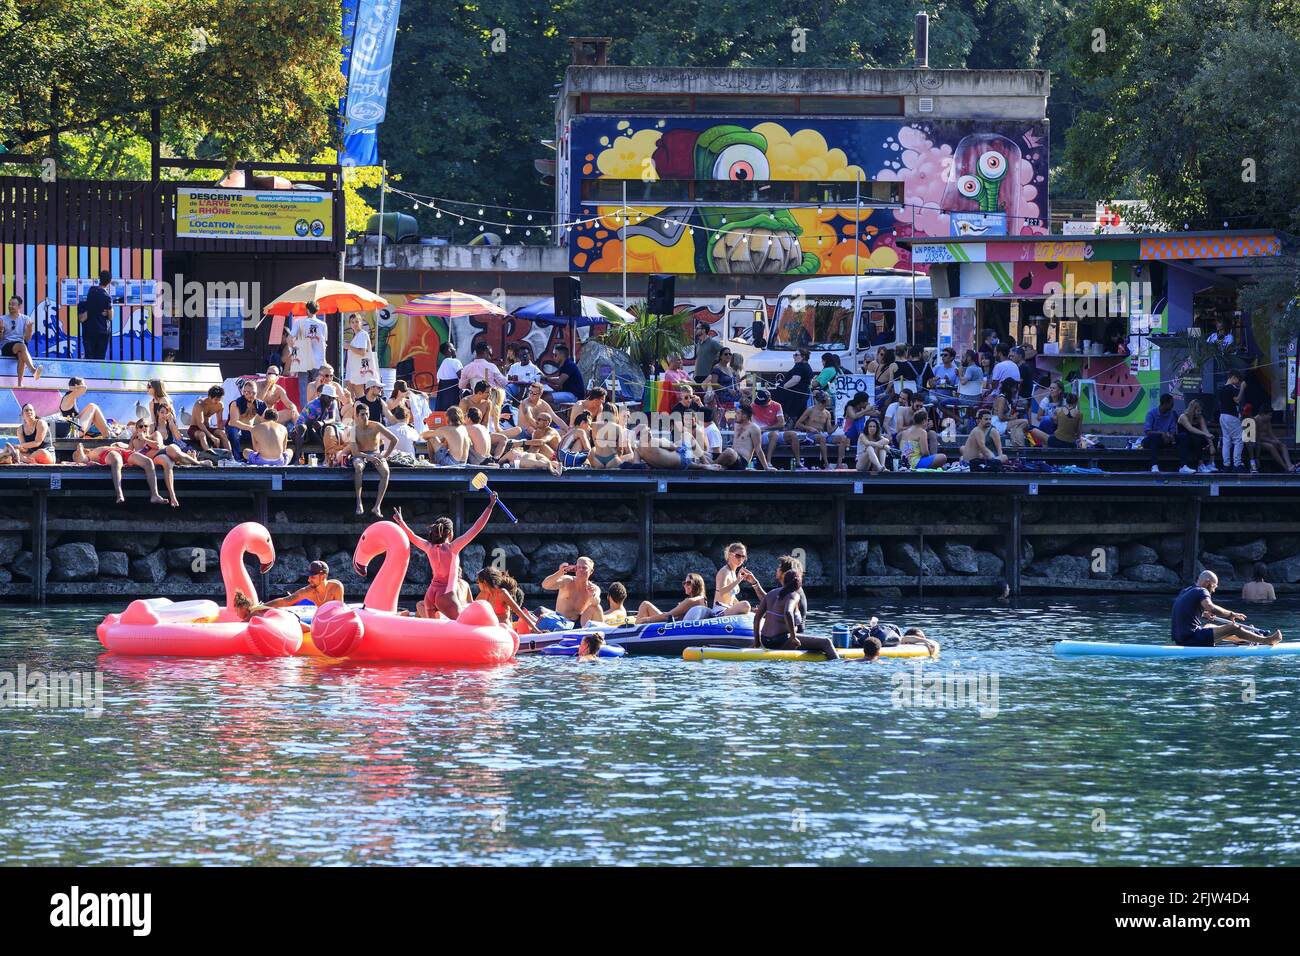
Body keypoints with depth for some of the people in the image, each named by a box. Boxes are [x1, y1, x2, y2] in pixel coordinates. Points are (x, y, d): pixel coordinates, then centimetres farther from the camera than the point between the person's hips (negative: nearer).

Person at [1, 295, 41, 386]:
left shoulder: (25, 319, 9)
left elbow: (27, 339, 4)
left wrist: (29, 329, -15)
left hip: (21, 345, 1)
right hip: (6, 347, -1)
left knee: (21, 355, -36)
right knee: (22, 346, -34)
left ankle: (20, 384, -41)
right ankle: (33, 370, -52)